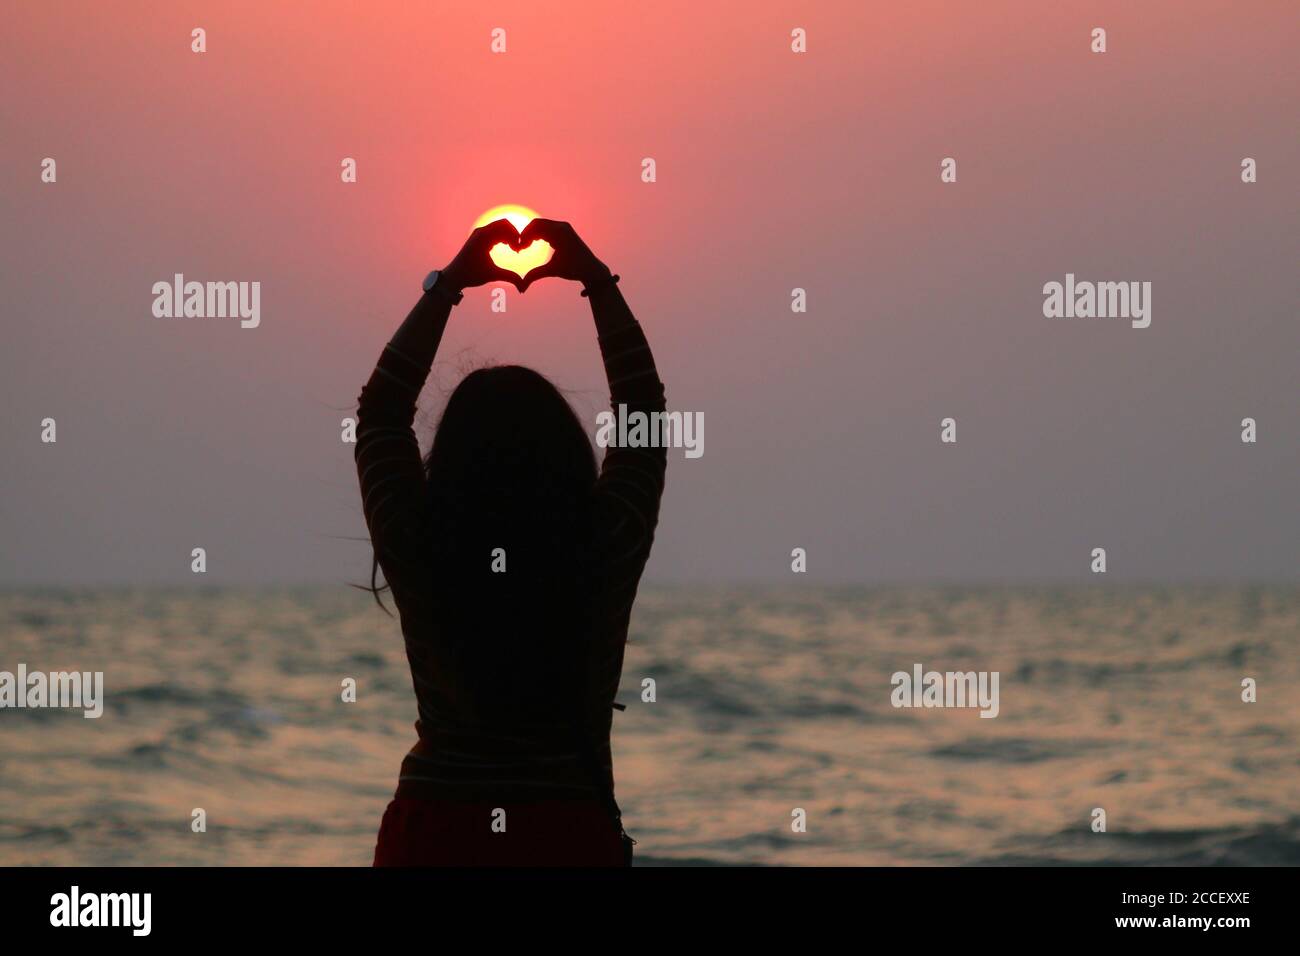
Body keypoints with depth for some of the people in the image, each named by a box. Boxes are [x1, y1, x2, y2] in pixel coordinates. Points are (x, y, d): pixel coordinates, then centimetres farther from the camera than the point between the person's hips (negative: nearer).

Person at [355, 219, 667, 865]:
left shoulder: (417, 554, -9)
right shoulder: (604, 554, -10)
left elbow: (381, 409, 6)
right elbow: (644, 408, 4)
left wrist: (448, 285, 11)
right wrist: (598, 283, 11)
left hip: (433, 833, 0)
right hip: (570, 836, 0)